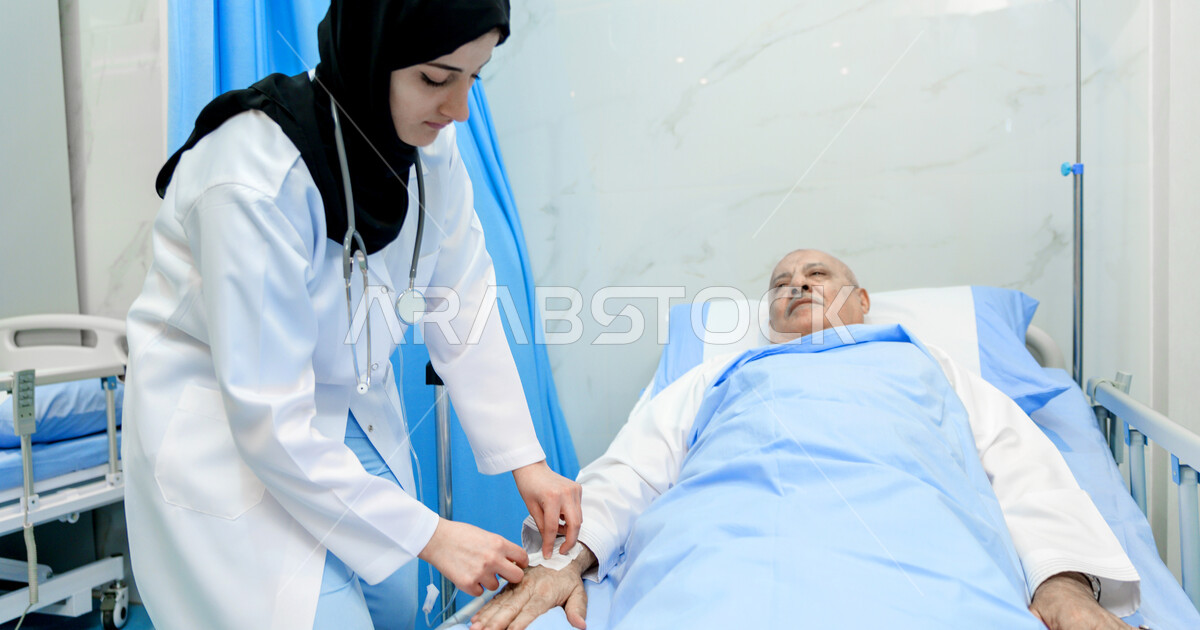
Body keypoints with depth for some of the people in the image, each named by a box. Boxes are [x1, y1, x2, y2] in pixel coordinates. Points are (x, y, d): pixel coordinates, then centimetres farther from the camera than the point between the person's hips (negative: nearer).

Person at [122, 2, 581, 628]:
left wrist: (525, 459, -12)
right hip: (225, 430, -6)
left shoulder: (429, 142, -12)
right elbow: (269, 419, -29)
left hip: (350, 405, 6)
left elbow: (463, 306, -6)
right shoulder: (255, 179, -32)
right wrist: (428, 534, -24)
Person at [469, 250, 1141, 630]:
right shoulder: (723, 375, 38)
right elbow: (631, 468, 23)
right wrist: (568, 553, 1)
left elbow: (1023, 465, 20)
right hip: (722, 527, 1)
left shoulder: (927, 365, 37)